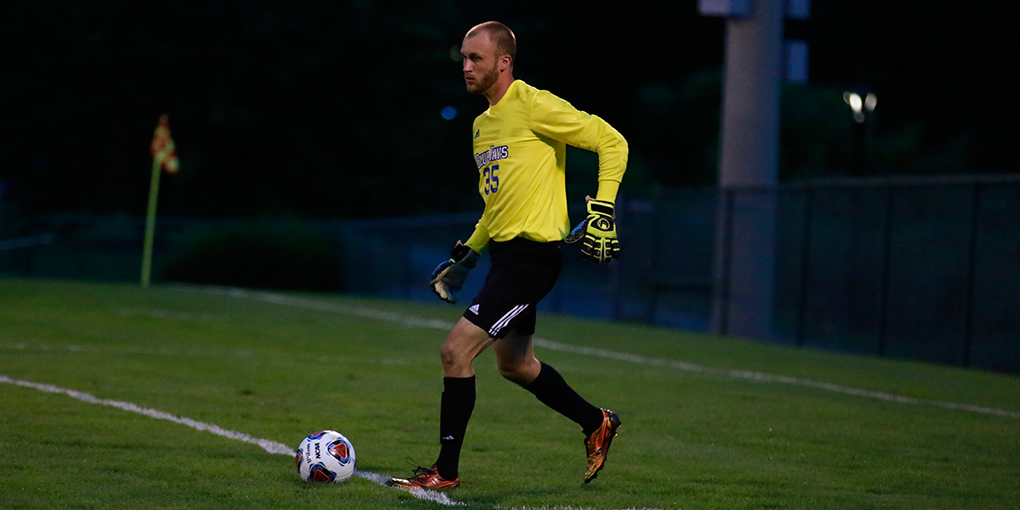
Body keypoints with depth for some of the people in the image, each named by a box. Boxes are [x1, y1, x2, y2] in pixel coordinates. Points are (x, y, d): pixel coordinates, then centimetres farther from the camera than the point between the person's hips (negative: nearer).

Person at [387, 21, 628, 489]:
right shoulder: (483, 124, 16)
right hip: (505, 252, 10)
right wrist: (467, 254, 23)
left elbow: (611, 142, -12)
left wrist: (601, 211, -19)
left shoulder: (533, 105, -12)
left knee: (456, 350, -13)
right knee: (515, 365, 19)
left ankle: (446, 471, -4)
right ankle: (597, 424, 37)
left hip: (532, 253, -10)